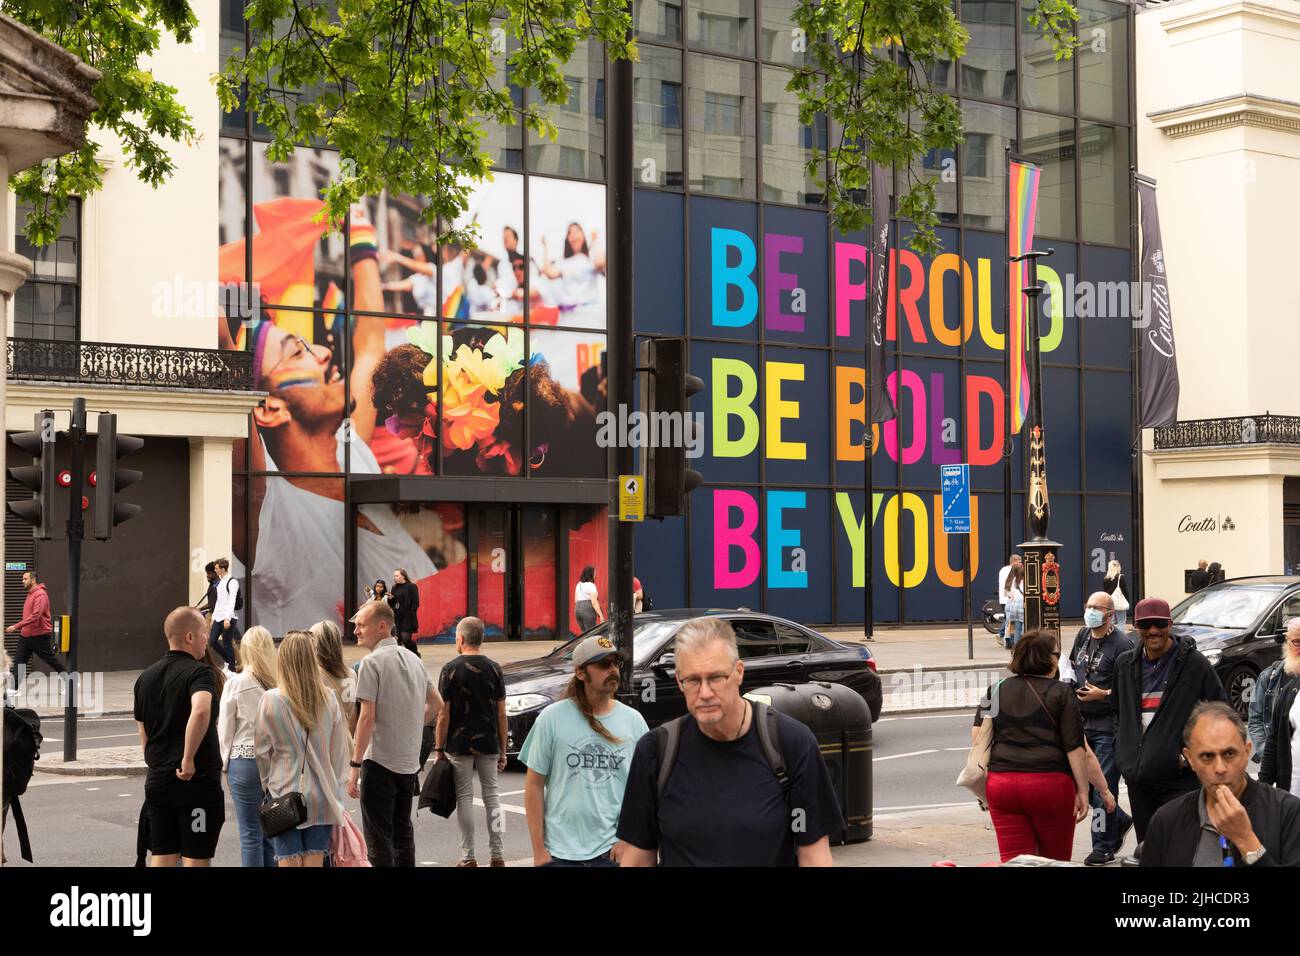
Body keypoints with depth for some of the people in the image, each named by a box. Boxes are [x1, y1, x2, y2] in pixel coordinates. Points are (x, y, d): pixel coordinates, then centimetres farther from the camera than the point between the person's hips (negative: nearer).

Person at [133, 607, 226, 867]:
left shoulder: (146, 677, 12)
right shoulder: (199, 672, -12)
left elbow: (143, 733, 18)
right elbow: (200, 711, -32)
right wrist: (188, 760, -26)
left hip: (157, 780, 6)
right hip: (198, 779, -6)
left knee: (161, 857, 10)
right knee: (196, 858, 1)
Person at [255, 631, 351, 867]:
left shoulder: (271, 700, -10)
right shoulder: (328, 699, -3)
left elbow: (263, 750, -3)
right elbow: (339, 750, 4)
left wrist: (267, 784, 12)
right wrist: (335, 788, 15)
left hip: (285, 794, -2)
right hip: (321, 795, 2)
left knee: (289, 860, 2)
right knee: (315, 860, 7)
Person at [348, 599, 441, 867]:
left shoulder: (372, 662, -12)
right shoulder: (413, 659, 12)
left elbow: (367, 717, -17)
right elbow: (436, 703, 21)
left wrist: (355, 765, -14)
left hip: (380, 762, -8)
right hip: (410, 762, 8)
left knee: (379, 839, -3)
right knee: (403, 832, 17)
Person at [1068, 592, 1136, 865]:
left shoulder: (1121, 644, -13)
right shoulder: (1082, 636, 11)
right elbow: (1072, 667, 28)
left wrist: (1104, 694, -21)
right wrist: (1069, 682, 9)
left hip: (1108, 725, -8)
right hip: (1082, 722, 8)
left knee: (1103, 785, -4)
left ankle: (1103, 847, 6)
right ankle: (1120, 821, 33)